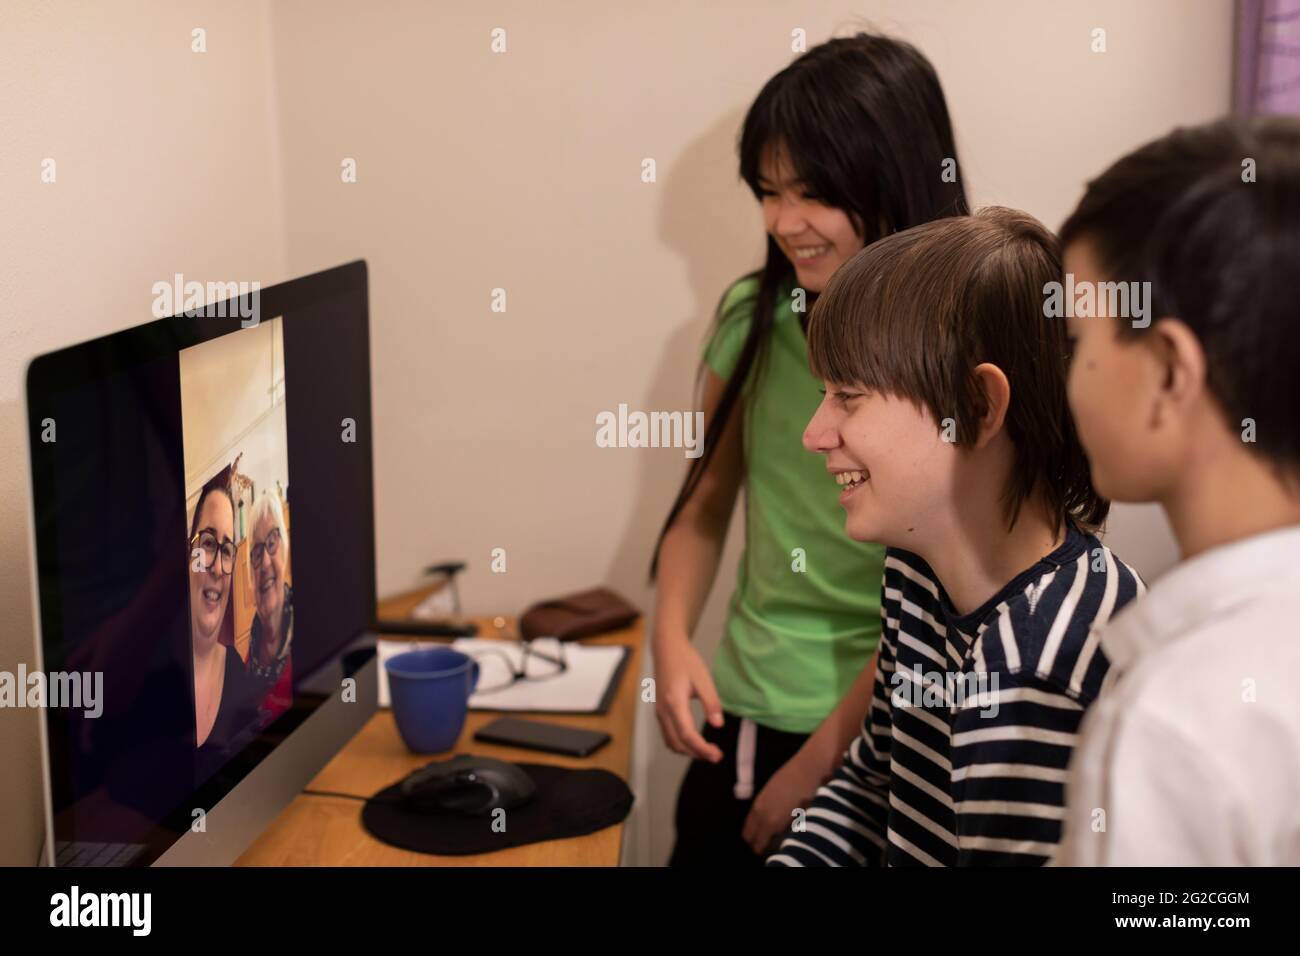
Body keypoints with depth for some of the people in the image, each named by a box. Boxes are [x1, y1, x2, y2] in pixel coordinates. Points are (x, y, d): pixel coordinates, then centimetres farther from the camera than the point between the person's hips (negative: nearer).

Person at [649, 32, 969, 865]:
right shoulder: (753, 317, 0)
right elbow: (706, 499, 8)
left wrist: (820, 759, -14)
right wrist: (672, 636, -9)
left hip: (886, 735, -4)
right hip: (745, 714, 4)